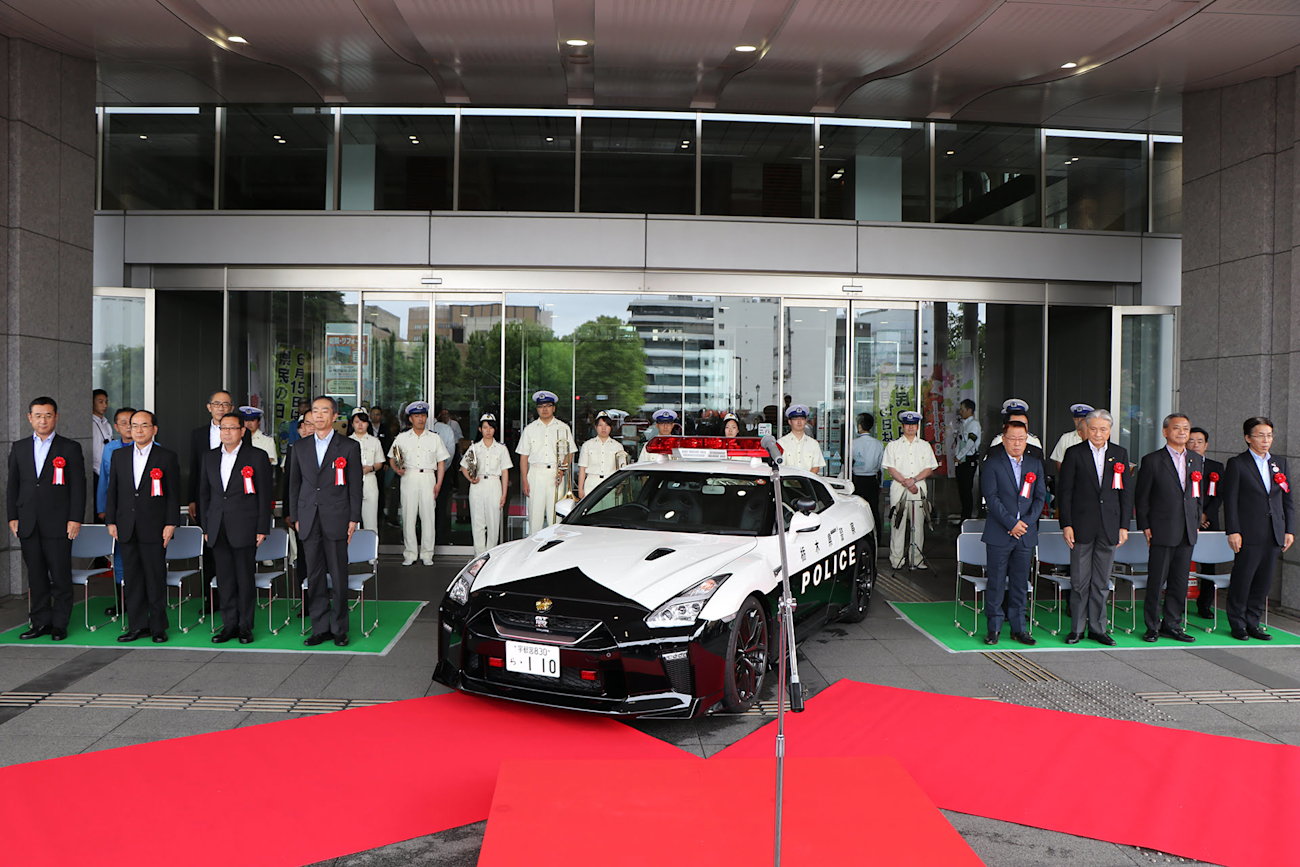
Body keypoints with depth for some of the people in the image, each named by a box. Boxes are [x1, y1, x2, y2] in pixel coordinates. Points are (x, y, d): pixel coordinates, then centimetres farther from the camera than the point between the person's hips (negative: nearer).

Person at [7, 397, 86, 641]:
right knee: (36, 576, 9)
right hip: (28, 525, 4)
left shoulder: (70, 448, 1)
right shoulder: (19, 448, 12)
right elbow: (13, 484, 14)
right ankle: (41, 621, 18)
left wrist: (75, 519, -8)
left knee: (61, 576, -1)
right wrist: (12, 517, 6)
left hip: (57, 524, -3)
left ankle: (60, 624, 9)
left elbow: (78, 486, -2)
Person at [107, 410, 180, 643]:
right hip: (127, 529, 4)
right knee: (132, 578, 7)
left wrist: (170, 524, -7)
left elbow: (174, 494, -2)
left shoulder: (167, 457, 0)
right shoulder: (119, 455, 11)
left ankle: (158, 627, 9)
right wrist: (111, 520, 6)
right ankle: (138, 626, 16)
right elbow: (112, 491, 13)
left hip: (154, 529, -4)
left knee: (156, 579, 0)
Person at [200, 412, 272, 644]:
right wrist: (206, 527, 11)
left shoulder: (257, 456, -1)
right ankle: (229, 624, 15)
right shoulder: (210, 457, 13)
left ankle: (245, 626, 9)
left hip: (244, 528, -4)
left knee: (245, 579, 0)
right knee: (224, 579, 6)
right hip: (218, 529, 4)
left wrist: (262, 529, -6)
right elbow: (204, 494, 16)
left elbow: (265, 494, -2)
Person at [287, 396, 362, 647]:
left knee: (338, 576, 1)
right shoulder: (299, 447, 11)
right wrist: (295, 517, 8)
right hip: (309, 521, 3)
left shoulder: (349, 447, 2)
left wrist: (353, 520, -3)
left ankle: (339, 629, 11)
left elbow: (355, 486, 2)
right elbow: (294, 484, 14)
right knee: (314, 577, 6)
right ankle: (320, 628, 14)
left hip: (336, 520, -3)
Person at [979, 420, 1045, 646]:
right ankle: (994, 628, 9)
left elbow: (1040, 497, 7)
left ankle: (1018, 628, 16)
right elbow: (991, 498, -8)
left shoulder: (1035, 464, 11)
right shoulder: (992, 464, -2)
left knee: (1020, 583, 8)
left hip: (1026, 534, 3)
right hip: (999, 534, -3)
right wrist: (1011, 523, -14)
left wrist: (1026, 522, -6)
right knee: (996, 582, 0)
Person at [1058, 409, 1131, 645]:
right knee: (1079, 581, 2)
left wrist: (1124, 526, 4)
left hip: (1109, 527, 2)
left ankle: (1097, 628, 18)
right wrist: (1066, 524, -7)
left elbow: (1126, 492, 9)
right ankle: (1077, 628, 12)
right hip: (1082, 526, -2)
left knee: (1102, 582, 8)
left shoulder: (1120, 454, 8)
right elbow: (1064, 491, -1)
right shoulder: (1074, 453, 0)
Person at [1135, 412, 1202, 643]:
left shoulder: (1196, 460, 12)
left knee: (1180, 582, 9)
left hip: (1187, 532, 5)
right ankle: (1152, 626, 9)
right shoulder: (1152, 461, -4)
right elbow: (1142, 497, -3)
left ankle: (1172, 625, 19)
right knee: (1156, 581, -1)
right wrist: (1145, 527, -7)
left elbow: (1198, 494, 17)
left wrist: (1196, 522, 11)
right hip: (1162, 531, -5)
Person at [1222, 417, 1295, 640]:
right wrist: (1233, 532, -11)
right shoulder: (1236, 463, -2)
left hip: (1274, 535, 5)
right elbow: (1230, 500, -5)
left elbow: (1287, 499, 15)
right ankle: (1238, 624, 11)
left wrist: (1289, 530, 8)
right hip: (1249, 535, -5)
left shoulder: (1280, 462, 13)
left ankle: (1252, 623, 18)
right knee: (1242, 580, -1)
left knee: (1263, 582, 8)